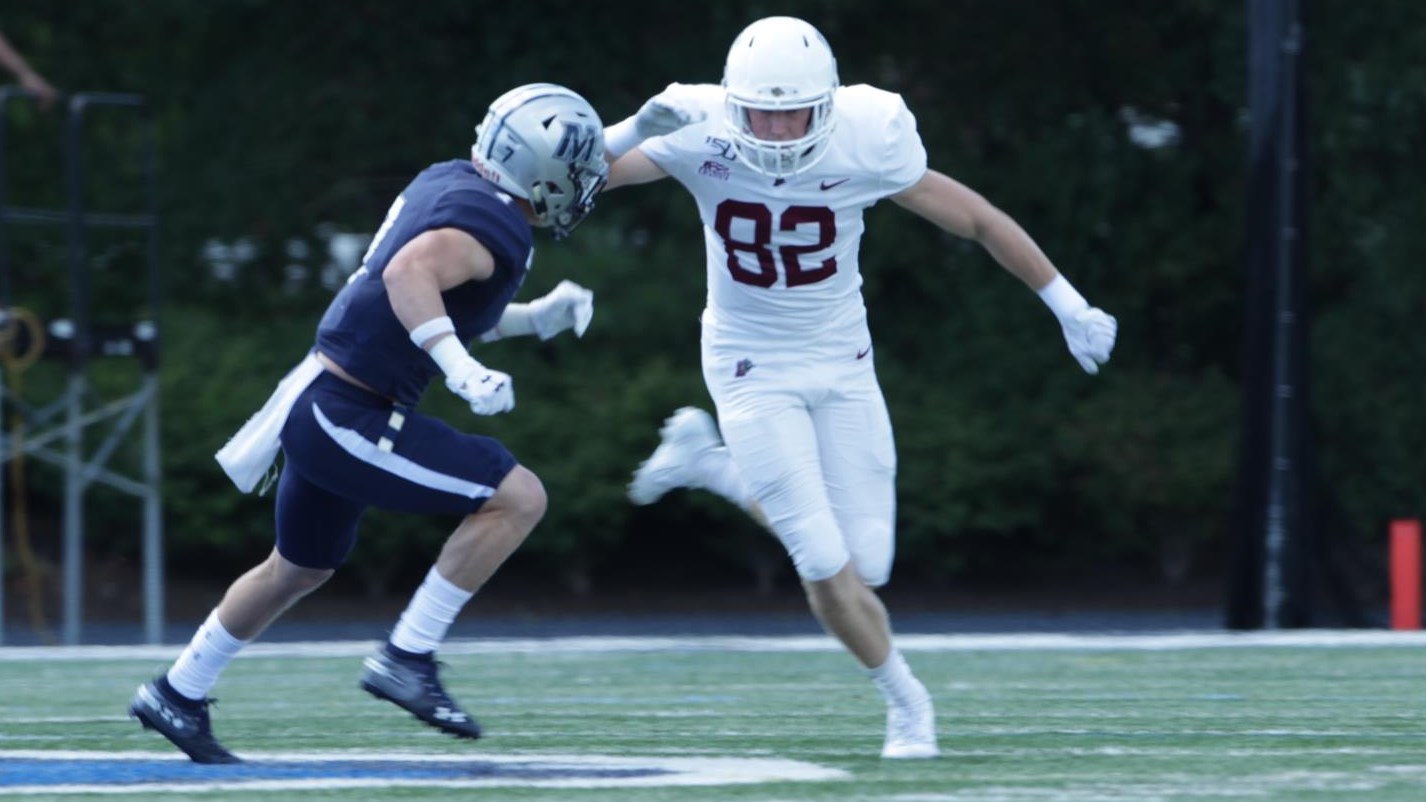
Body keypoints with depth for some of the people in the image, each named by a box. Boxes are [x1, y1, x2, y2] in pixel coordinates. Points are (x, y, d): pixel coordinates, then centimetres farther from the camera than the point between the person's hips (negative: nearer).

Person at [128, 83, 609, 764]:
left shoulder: (448, 183, 9)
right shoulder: (491, 229, -18)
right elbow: (409, 274, -37)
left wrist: (534, 318, 15)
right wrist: (462, 369, -44)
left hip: (320, 401, 10)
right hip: (347, 419, -10)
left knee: (300, 570, 29)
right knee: (517, 498, -12)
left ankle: (178, 695, 42)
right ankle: (407, 659, -7)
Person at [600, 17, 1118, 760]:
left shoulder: (865, 143, -19)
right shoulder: (700, 135, -20)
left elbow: (977, 219, -7)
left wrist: (1070, 307, -1)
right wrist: (633, 132, -42)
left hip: (842, 367, 2)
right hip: (753, 371, -2)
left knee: (866, 564, 2)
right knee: (828, 568, -10)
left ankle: (710, 464, 23)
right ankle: (904, 699, 17)